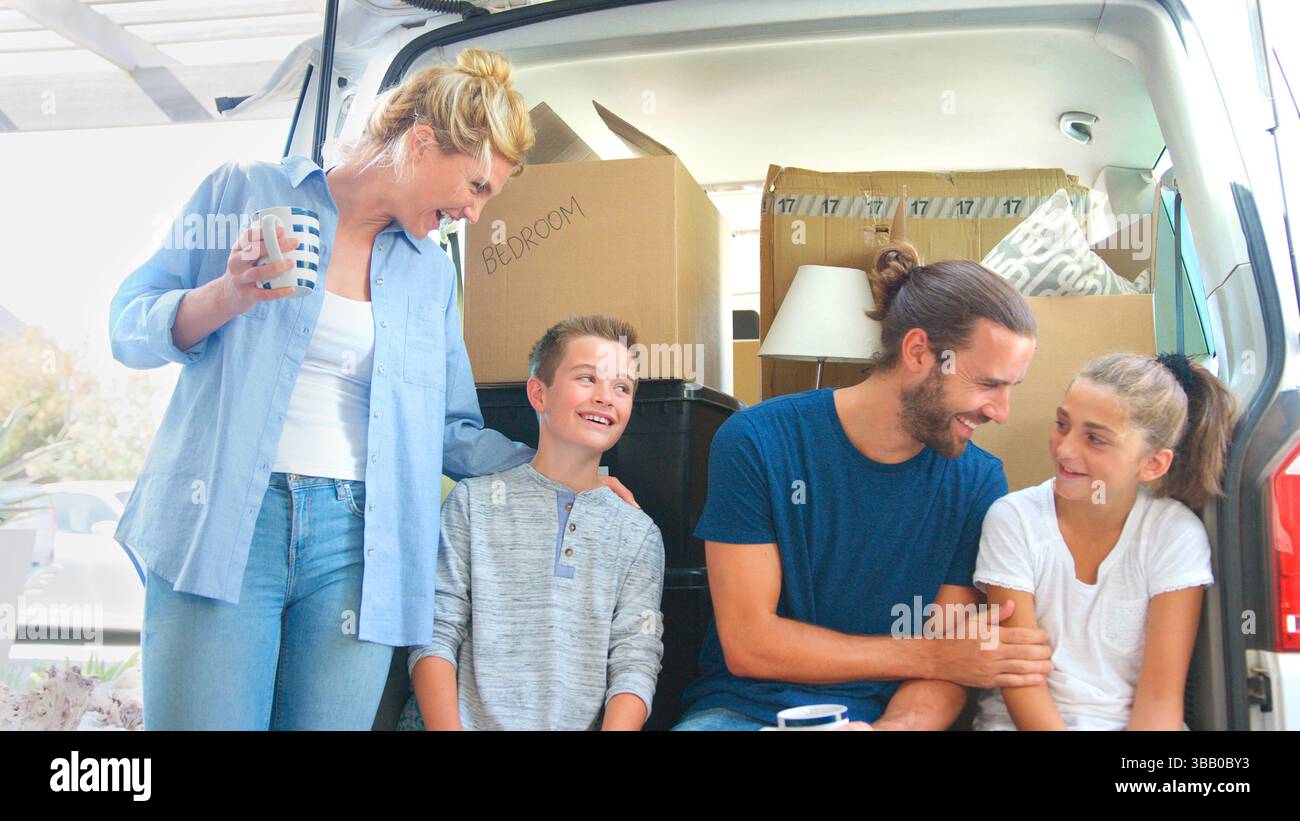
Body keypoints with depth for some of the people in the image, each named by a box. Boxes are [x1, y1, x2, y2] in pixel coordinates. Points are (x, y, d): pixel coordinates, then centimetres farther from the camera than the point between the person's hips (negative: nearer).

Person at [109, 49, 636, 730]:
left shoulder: (432, 272, 17)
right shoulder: (247, 191, 7)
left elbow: (451, 431, 21)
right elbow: (127, 327, 6)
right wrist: (227, 298, -13)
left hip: (355, 545, 3)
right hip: (222, 523, -3)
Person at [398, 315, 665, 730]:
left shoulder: (639, 533, 11)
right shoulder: (473, 502, 8)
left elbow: (635, 663, 2)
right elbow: (435, 637, 1)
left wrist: (617, 725, -17)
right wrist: (448, 726, -14)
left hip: (578, 723, 2)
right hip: (466, 720, -2)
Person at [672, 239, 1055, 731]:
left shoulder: (978, 482, -2)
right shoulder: (754, 442, -10)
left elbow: (949, 667, -2)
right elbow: (747, 644, -12)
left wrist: (899, 724, -25)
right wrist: (926, 655, -12)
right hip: (742, 709, -2)